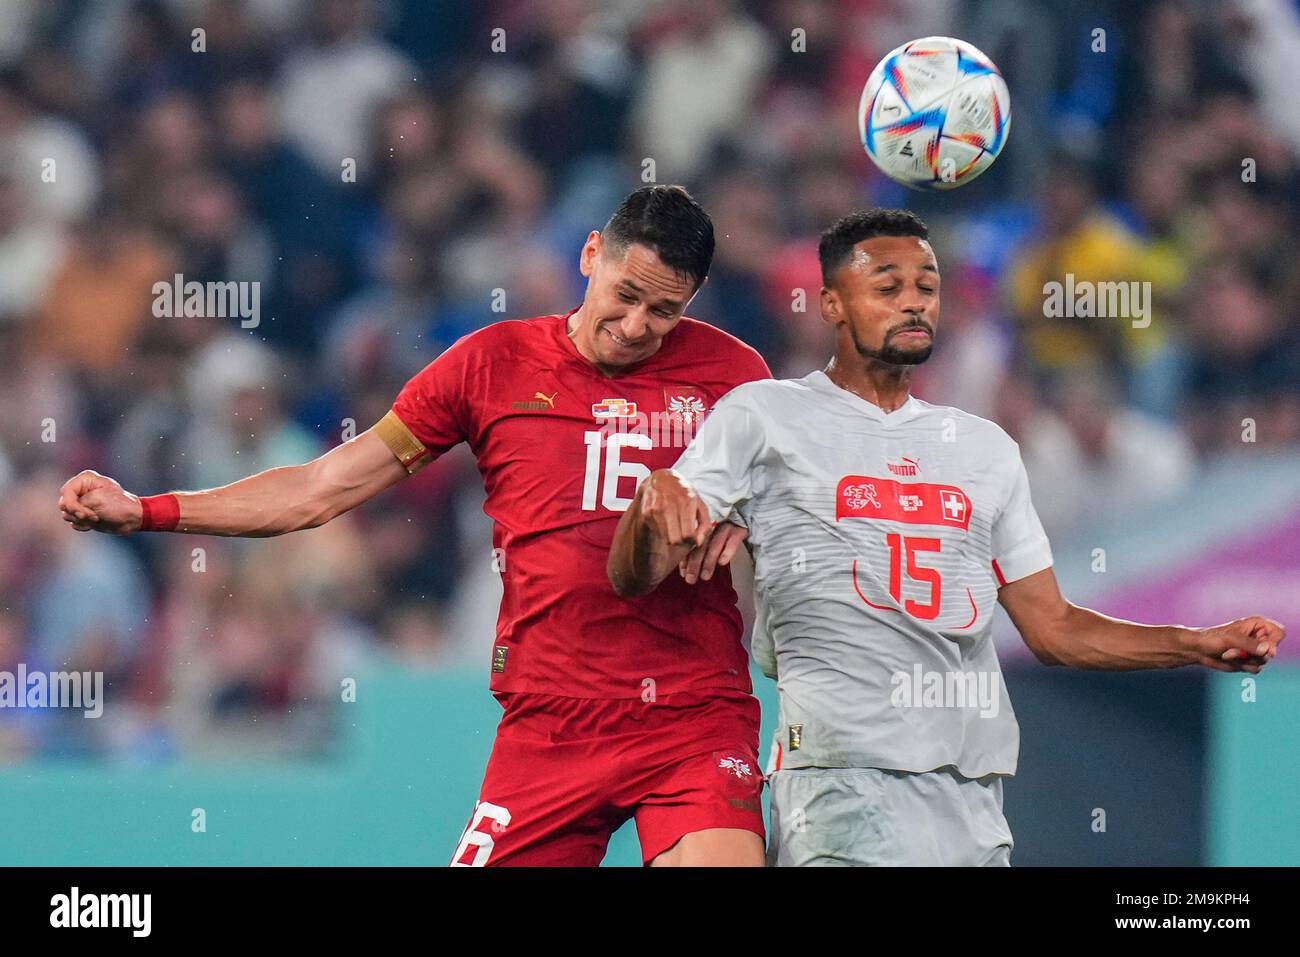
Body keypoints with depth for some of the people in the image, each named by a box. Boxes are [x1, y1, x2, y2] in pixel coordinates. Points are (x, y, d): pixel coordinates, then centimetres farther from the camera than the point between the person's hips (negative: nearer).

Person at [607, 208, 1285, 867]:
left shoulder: (985, 448, 22)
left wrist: (1199, 645, 9)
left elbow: (1051, 627, 23)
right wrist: (653, 503, -25)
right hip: (846, 787, -5)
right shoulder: (763, 417, 6)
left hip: (972, 791, 5)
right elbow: (633, 578, -1)